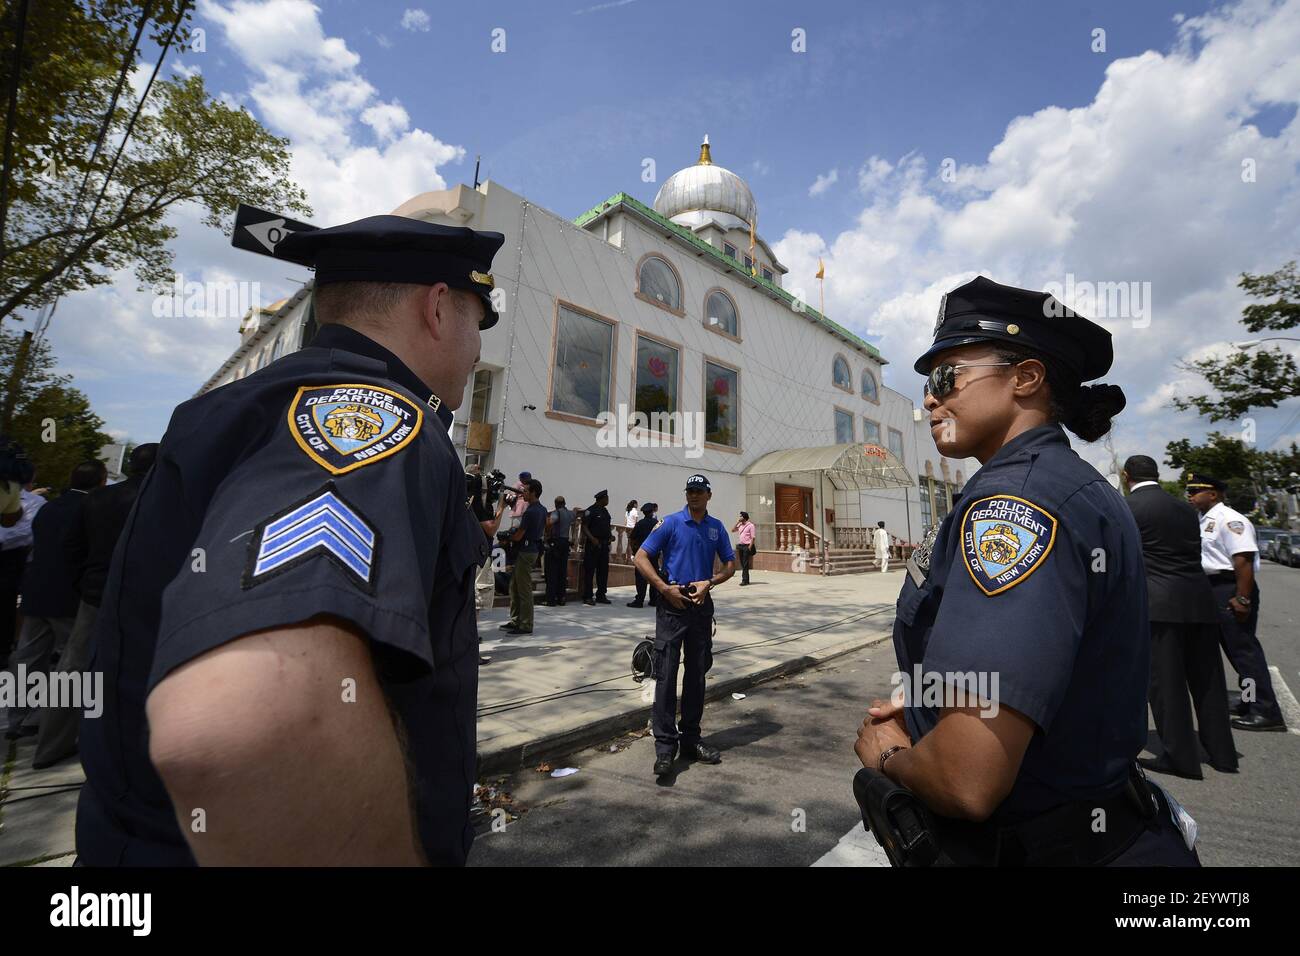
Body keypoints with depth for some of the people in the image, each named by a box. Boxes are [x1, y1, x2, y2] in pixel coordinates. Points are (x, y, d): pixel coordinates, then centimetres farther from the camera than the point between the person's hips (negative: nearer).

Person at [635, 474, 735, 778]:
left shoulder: (716, 527, 8)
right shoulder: (671, 523, -4)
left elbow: (730, 564, 13)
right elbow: (641, 557, -6)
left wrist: (709, 583, -4)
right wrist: (664, 588, -14)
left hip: (701, 605, 4)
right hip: (672, 605, -4)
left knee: (697, 675, 12)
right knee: (666, 675, -5)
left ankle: (690, 738, 26)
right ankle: (665, 746, 4)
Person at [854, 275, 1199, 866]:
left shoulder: (1013, 498, -26)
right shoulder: (1079, 486, 6)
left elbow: (970, 780, -33)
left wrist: (889, 754, -12)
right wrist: (928, 709, 4)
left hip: (1032, 846, -9)